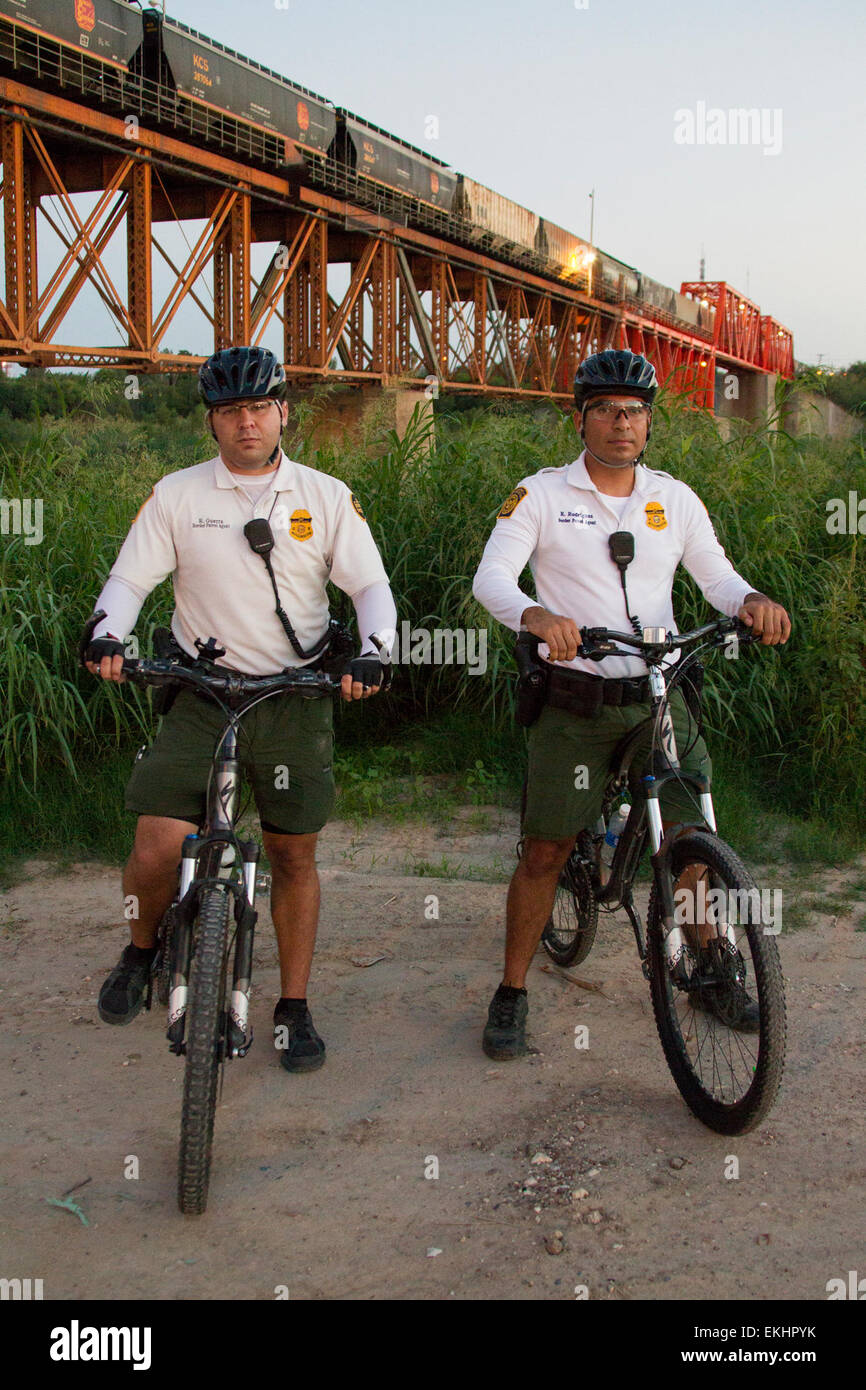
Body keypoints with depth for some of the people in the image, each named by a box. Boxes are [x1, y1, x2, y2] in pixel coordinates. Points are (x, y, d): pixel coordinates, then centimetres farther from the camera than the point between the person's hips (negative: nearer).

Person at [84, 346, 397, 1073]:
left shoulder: (327, 497, 3)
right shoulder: (177, 495, 3)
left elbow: (372, 585, 1)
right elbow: (129, 579, 2)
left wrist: (370, 651, -19)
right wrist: (107, 634, -19)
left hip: (295, 703, 1)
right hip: (201, 698, 0)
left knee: (294, 856, 7)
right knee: (156, 855, -9)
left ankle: (294, 1006, 25)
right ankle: (142, 950, 26)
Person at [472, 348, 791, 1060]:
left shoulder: (674, 499, 8)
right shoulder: (541, 494, -2)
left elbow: (715, 574, 8)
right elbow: (491, 577, -12)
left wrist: (751, 600, -17)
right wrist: (536, 614, -34)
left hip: (659, 699, 3)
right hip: (575, 701, -3)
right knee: (545, 850, 1)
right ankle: (512, 993, 17)